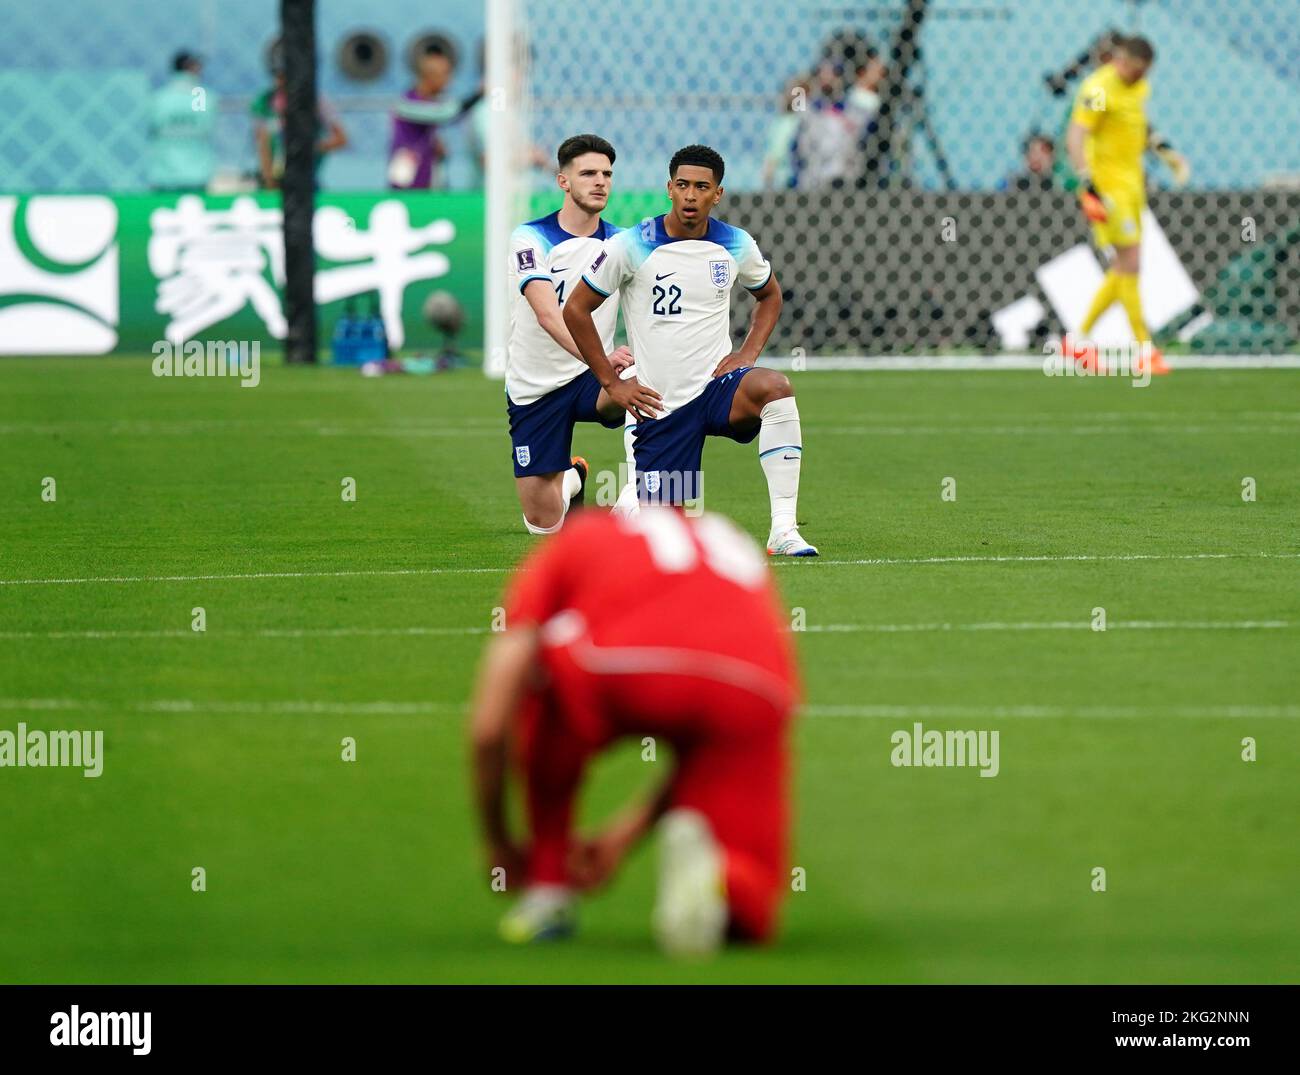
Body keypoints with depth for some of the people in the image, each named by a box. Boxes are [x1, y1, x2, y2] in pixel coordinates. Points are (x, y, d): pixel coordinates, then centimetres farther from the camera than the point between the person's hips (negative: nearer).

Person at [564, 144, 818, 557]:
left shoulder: (736, 245, 1)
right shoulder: (631, 247, -8)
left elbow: (770, 294, 22)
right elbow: (576, 310, 0)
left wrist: (748, 354, 4)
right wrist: (612, 383, -4)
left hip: (717, 384, 1)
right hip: (659, 404, -1)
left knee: (775, 386, -35)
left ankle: (783, 530, -36)